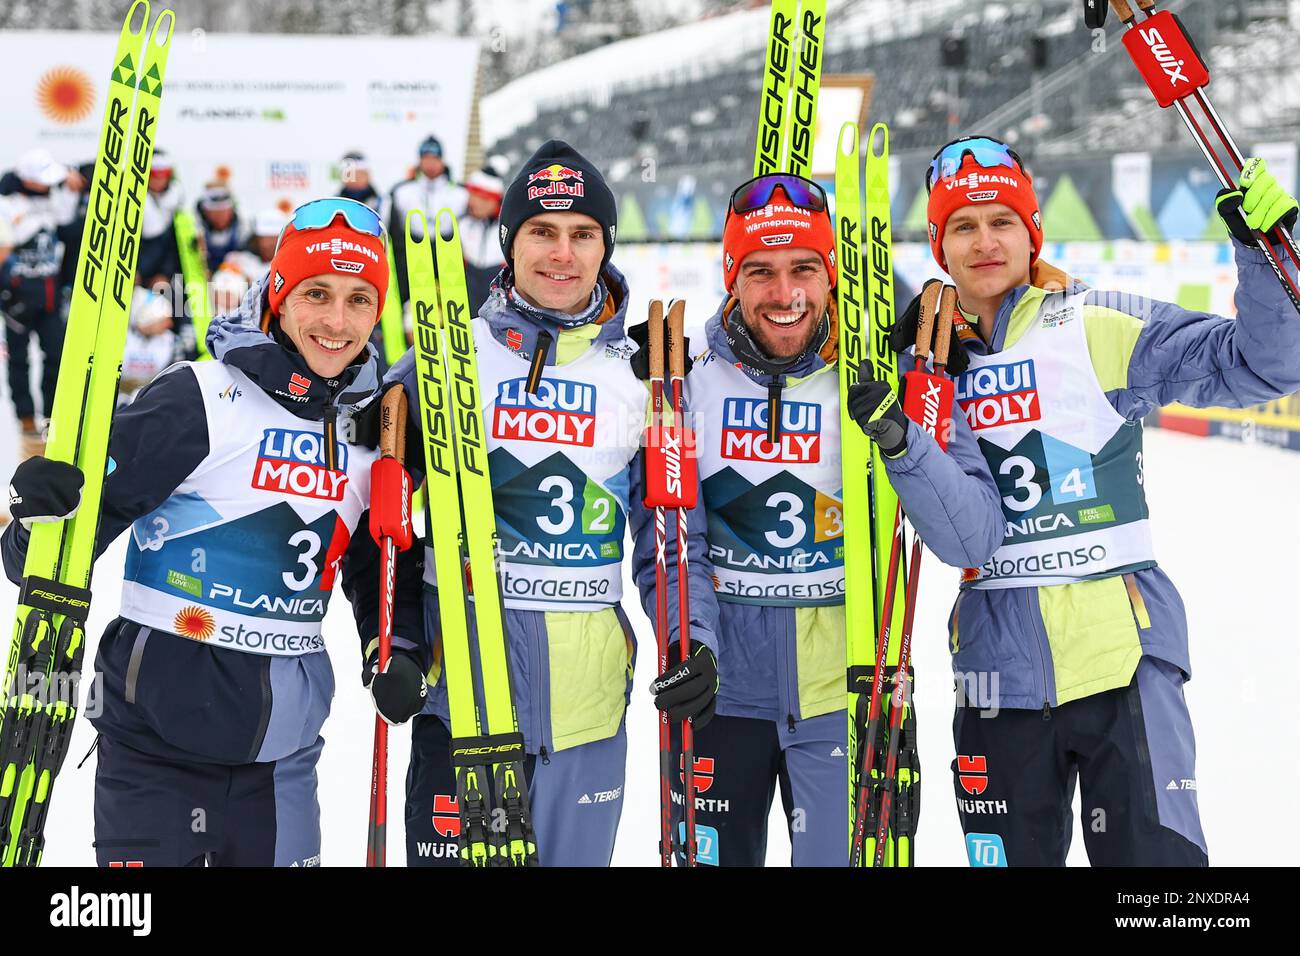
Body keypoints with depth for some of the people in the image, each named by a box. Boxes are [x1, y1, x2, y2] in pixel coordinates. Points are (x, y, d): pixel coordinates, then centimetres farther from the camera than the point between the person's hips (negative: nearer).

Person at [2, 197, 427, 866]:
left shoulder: (370, 428, 7)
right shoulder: (202, 398, -11)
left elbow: (381, 561, 18)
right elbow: (96, 497, -12)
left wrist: (396, 652, 3)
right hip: (159, 740, -5)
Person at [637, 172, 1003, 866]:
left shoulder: (883, 384, -7)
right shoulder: (690, 380, -5)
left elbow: (972, 542, -13)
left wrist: (900, 443, -27)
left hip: (844, 691, -1)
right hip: (721, 686, 1)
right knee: (711, 858, 10)